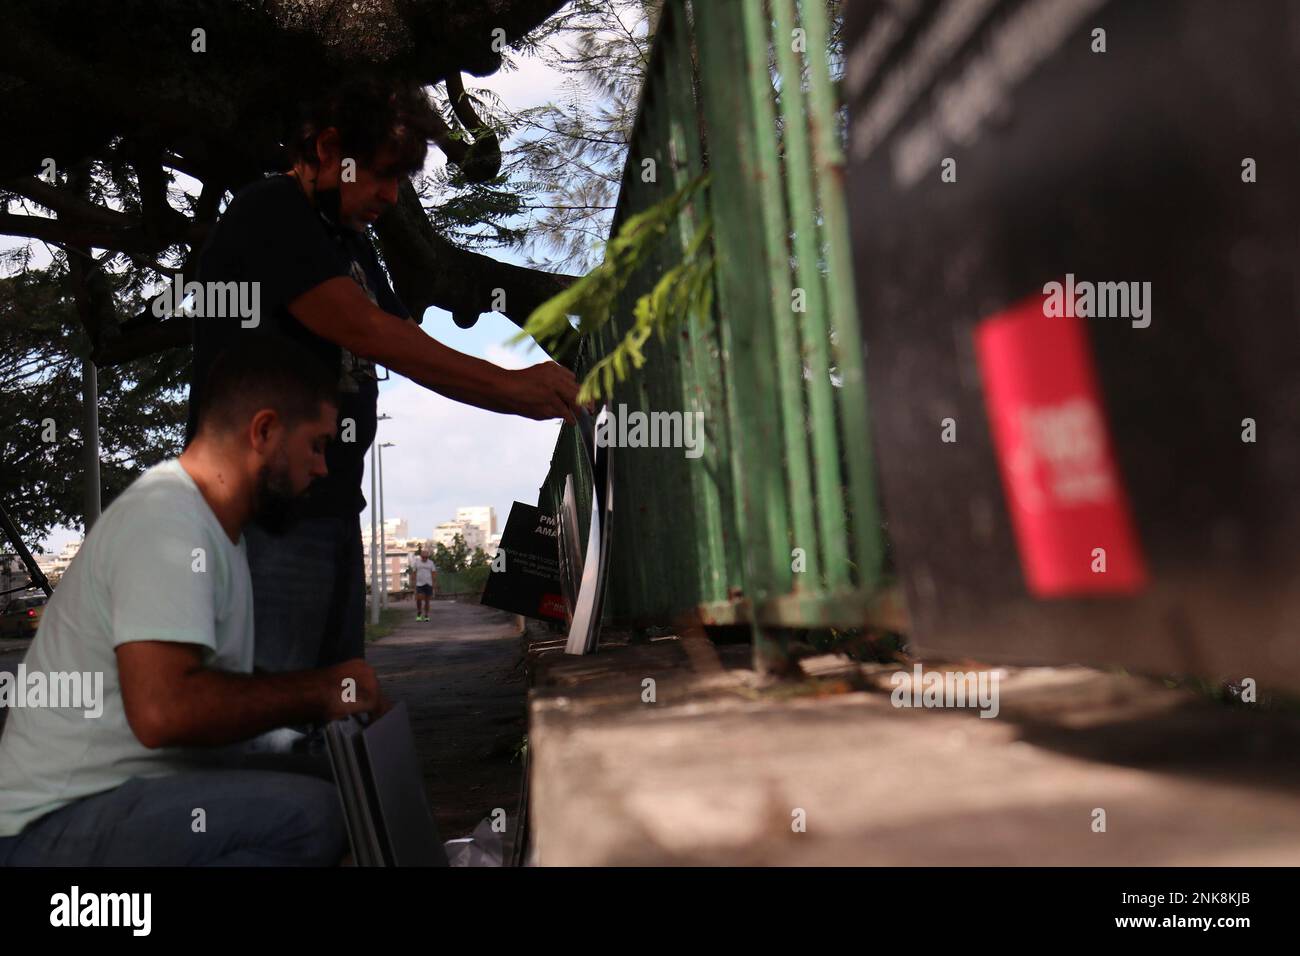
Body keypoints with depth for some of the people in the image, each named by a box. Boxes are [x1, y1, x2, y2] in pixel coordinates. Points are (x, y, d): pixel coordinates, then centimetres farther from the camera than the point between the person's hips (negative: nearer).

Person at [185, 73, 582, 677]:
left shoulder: (349, 242, 20)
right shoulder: (267, 215, -8)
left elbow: (403, 349, 15)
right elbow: (365, 330, -20)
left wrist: (524, 399, 1)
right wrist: (508, 384, -20)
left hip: (333, 509, 9)